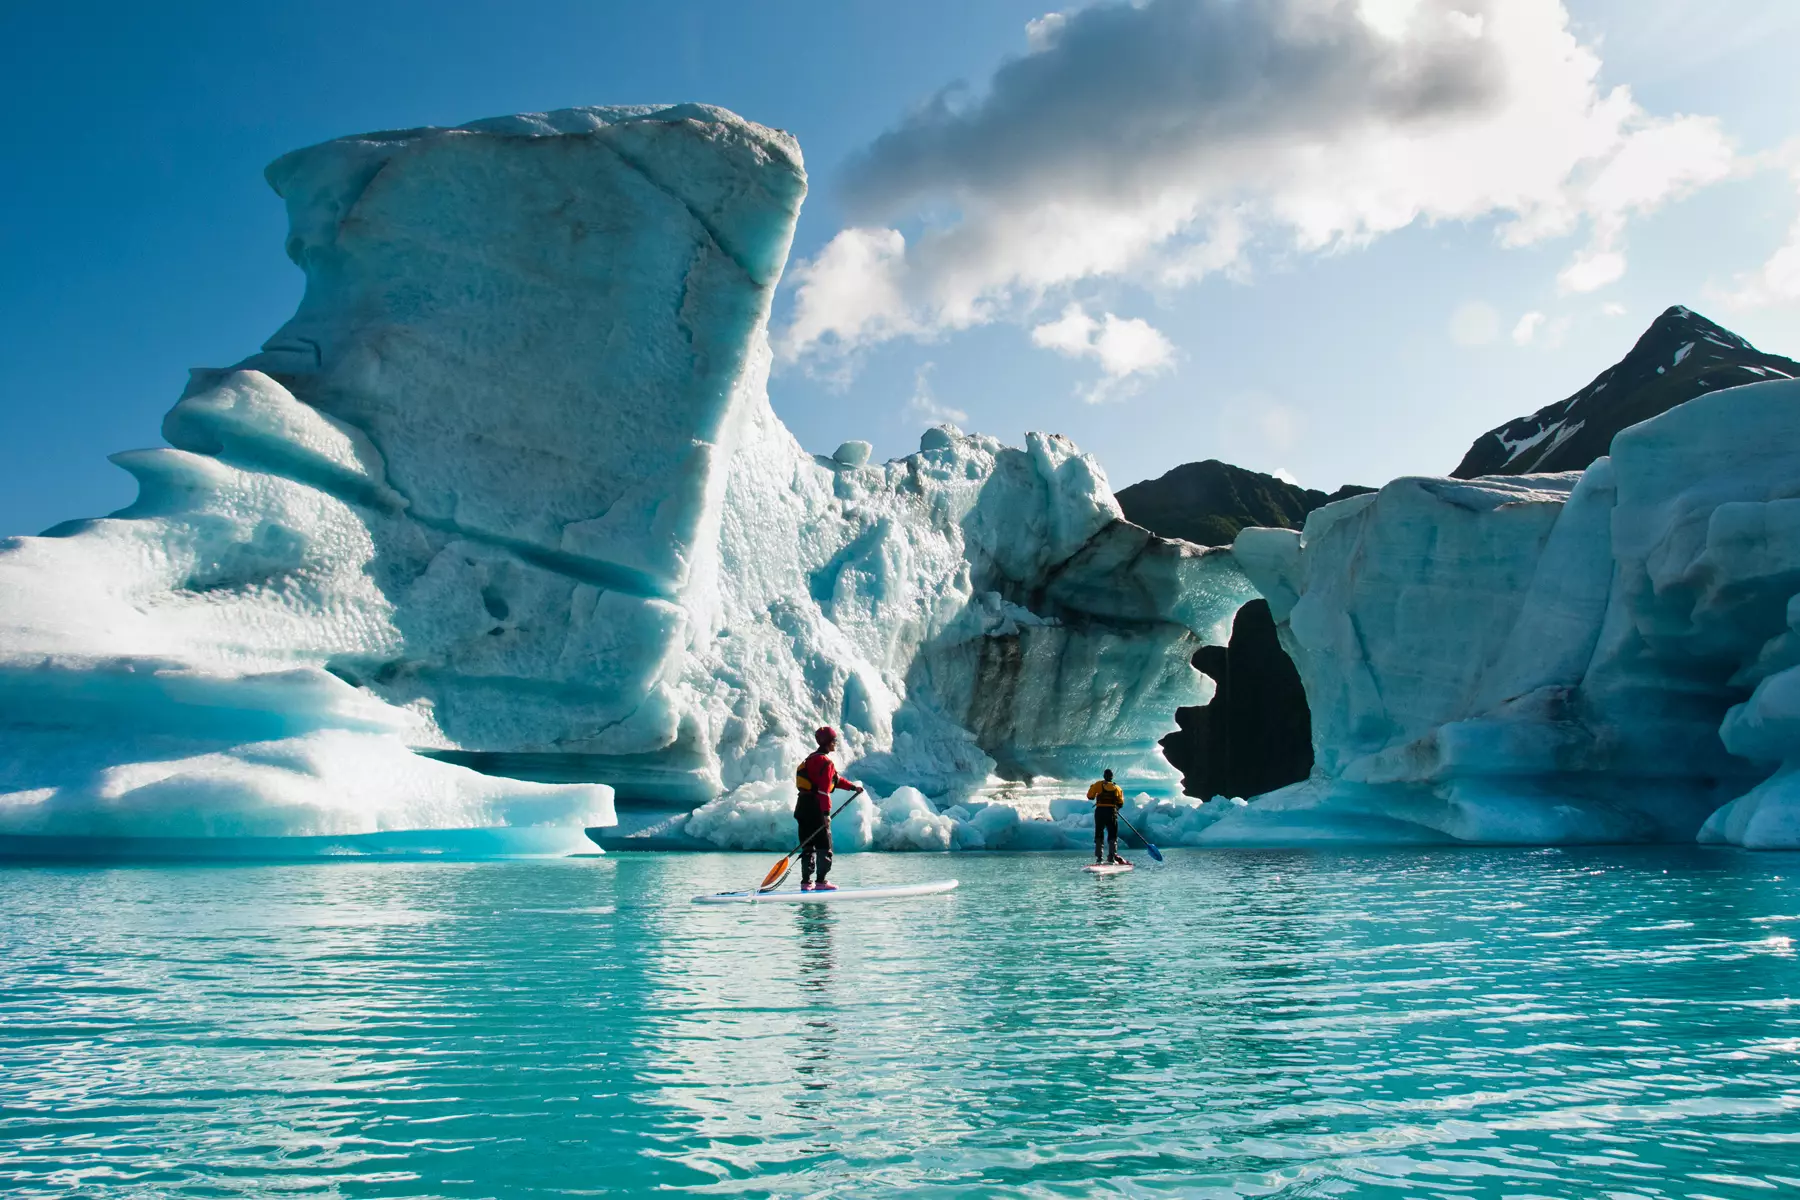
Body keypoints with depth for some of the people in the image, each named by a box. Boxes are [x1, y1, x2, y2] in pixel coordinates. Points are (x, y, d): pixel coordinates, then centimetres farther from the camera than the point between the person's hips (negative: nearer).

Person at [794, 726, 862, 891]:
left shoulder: (812, 758, 19)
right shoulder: (825, 761, -12)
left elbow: (835, 779, 28)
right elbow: (824, 789, -20)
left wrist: (852, 786, 33)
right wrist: (826, 813, -22)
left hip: (802, 807, 9)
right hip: (815, 809, -9)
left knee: (808, 847, 11)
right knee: (824, 846, -2)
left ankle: (806, 882, 10)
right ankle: (820, 882, -4)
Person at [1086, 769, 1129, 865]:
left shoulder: (1098, 784, -2)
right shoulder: (1117, 788, 4)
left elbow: (1090, 796, 0)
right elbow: (1120, 804, 7)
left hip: (1099, 811, 0)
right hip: (1112, 812, 0)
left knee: (1099, 834, 11)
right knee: (1112, 835, 5)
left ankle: (1098, 857, 6)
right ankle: (1111, 857, -7)